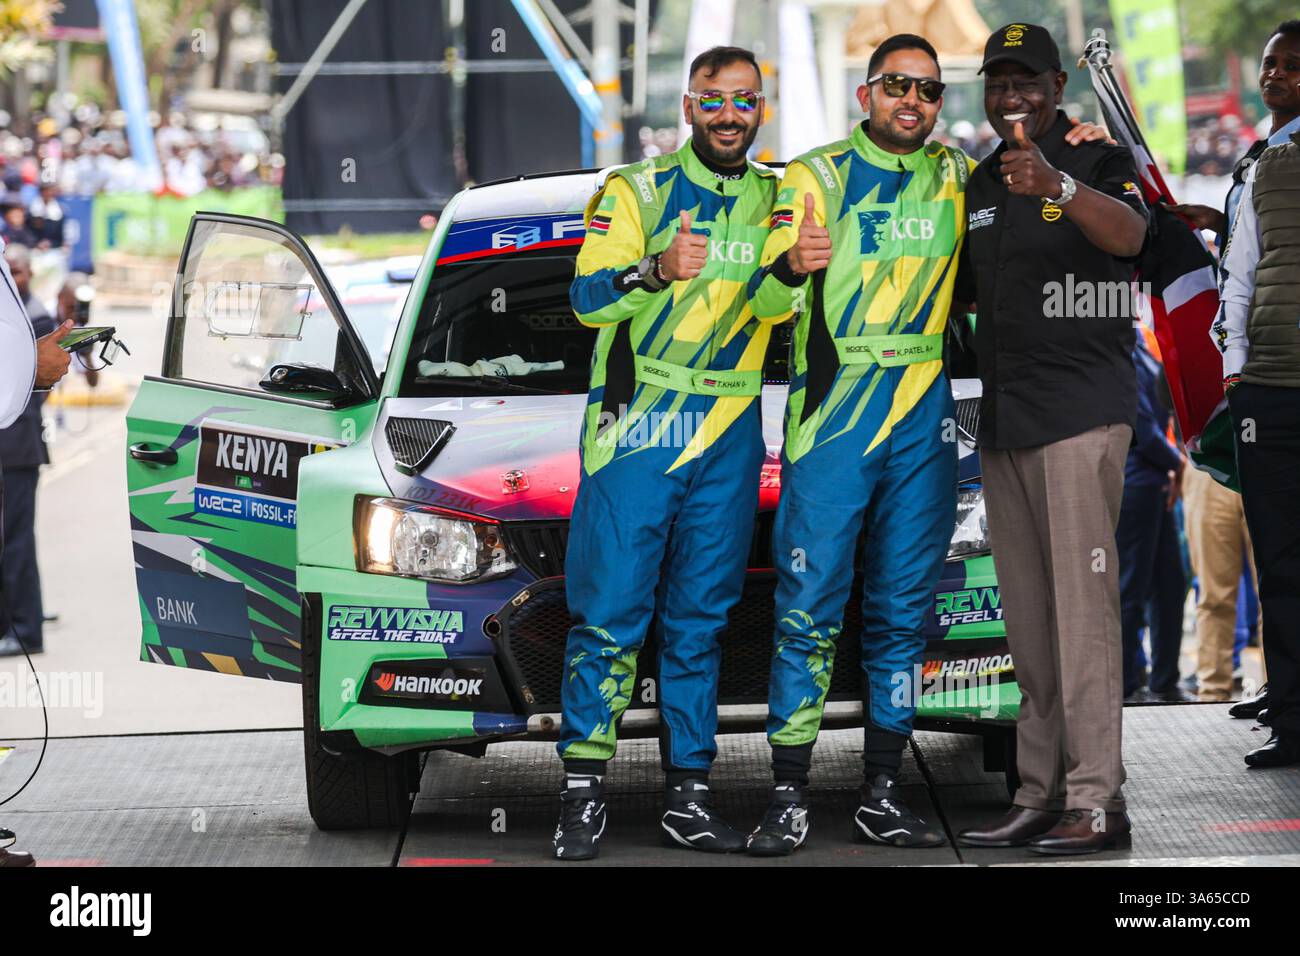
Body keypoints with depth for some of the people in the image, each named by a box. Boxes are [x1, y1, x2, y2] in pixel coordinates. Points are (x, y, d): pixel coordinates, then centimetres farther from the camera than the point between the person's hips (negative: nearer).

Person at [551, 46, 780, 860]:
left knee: (701, 620, 6)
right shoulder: (634, 193, 3)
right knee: (612, 612, -8)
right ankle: (584, 794, -6)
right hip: (634, 426, -3)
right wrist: (656, 271, -27)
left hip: (728, 436, 4)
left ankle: (690, 798, 9)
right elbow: (588, 297, -8)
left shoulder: (777, 202, 14)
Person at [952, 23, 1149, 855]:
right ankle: (1040, 795, 13)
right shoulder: (982, 184, 16)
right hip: (1003, 423, 7)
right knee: (1028, 620, 9)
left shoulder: (1099, 160, -4)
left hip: (1082, 409, -7)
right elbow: (962, 292, 25)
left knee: (1083, 606, -11)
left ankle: (1096, 801, -13)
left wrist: (1058, 186, -44)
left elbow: (1129, 233, -27)